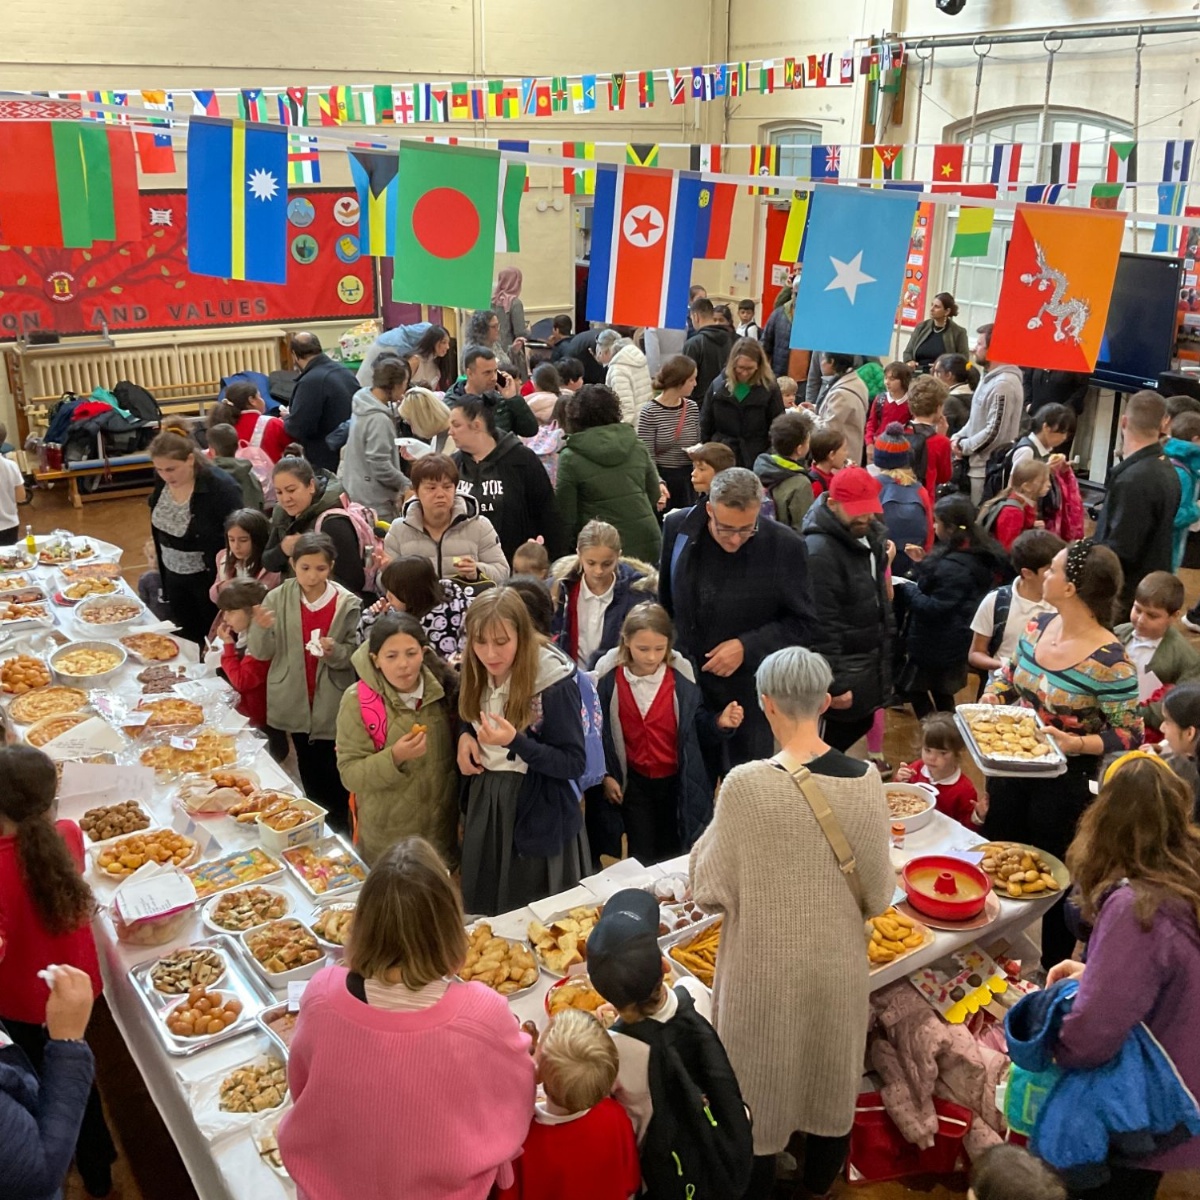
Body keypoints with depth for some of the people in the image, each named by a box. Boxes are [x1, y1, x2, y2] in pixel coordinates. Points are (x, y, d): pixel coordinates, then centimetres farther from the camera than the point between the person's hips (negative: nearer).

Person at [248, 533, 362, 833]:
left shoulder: (347, 604, -12)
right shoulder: (278, 598, -6)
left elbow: (354, 653, -7)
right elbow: (261, 652, -6)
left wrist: (335, 651, -28)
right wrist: (262, 628, -26)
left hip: (332, 704, -3)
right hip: (295, 699, 3)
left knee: (334, 772, 4)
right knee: (308, 769, 18)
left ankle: (340, 829, 22)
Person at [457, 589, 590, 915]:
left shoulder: (555, 684, -21)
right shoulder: (478, 675, -1)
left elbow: (574, 764, -18)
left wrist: (514, 741, -30)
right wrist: (465, 736, -5)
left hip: (539, 816, -6)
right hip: (485, 805, 6)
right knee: (483, 916, 18)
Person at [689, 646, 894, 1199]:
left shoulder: (746, 785, -24)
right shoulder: (864, 780, -14)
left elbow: (711, 888, -14)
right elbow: (877, 891, -4)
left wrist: (709, 840, 4)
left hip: (766, 964, -3)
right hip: (837, 959, 4)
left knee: (761, 1092, 18)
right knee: (830, 1079, 26)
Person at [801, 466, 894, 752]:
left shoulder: (868, 532, 3)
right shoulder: (820, 552, -26)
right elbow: (822, 627, -25)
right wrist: (834, 684, -23)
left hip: (872, 659, 9)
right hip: (845, 667, -9)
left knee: (861, 725, 19)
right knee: (840, 735, 3)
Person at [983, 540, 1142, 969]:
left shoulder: (1110, 661, -24)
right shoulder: (1038, 626, -4)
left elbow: (1129, 735, -16)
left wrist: (1078, 744, -31)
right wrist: (991, 696, -7)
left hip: (1065, 784, -6)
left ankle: (1054, 969, 35)